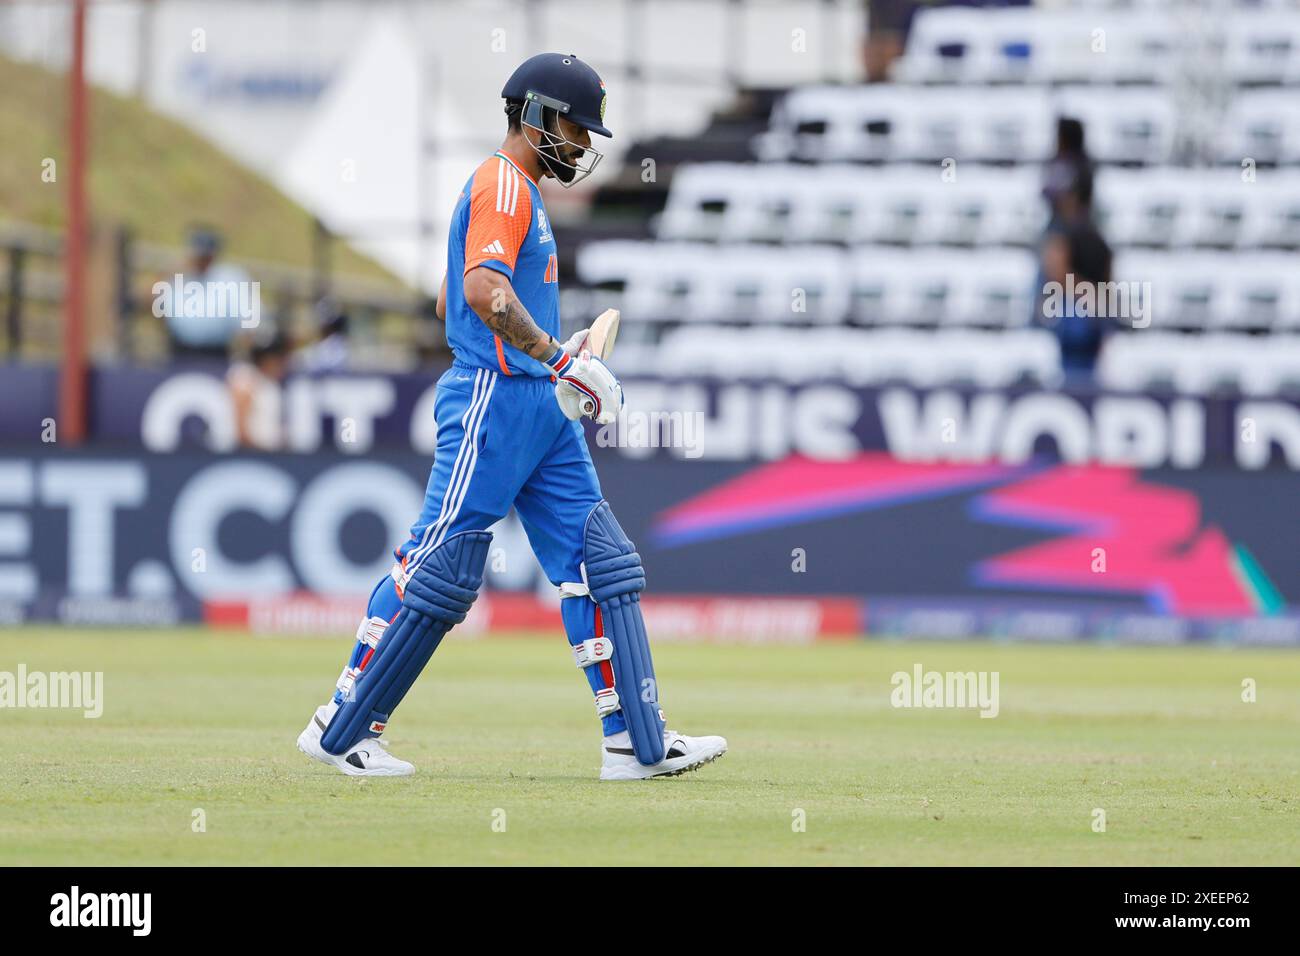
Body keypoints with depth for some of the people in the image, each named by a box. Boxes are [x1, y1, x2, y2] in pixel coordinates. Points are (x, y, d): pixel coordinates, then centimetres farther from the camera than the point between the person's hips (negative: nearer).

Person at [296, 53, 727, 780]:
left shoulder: (518, 193, 22)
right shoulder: (503, 186, -10)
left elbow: (453, 302, 28)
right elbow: (484, 291, -25)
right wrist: (559, 360, -24)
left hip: (543, 413, 10)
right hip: (494, 400, -10)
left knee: (603, 562, 3)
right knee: (440, 570, -8)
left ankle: (639, 743, 0)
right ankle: (341, 729, 0)